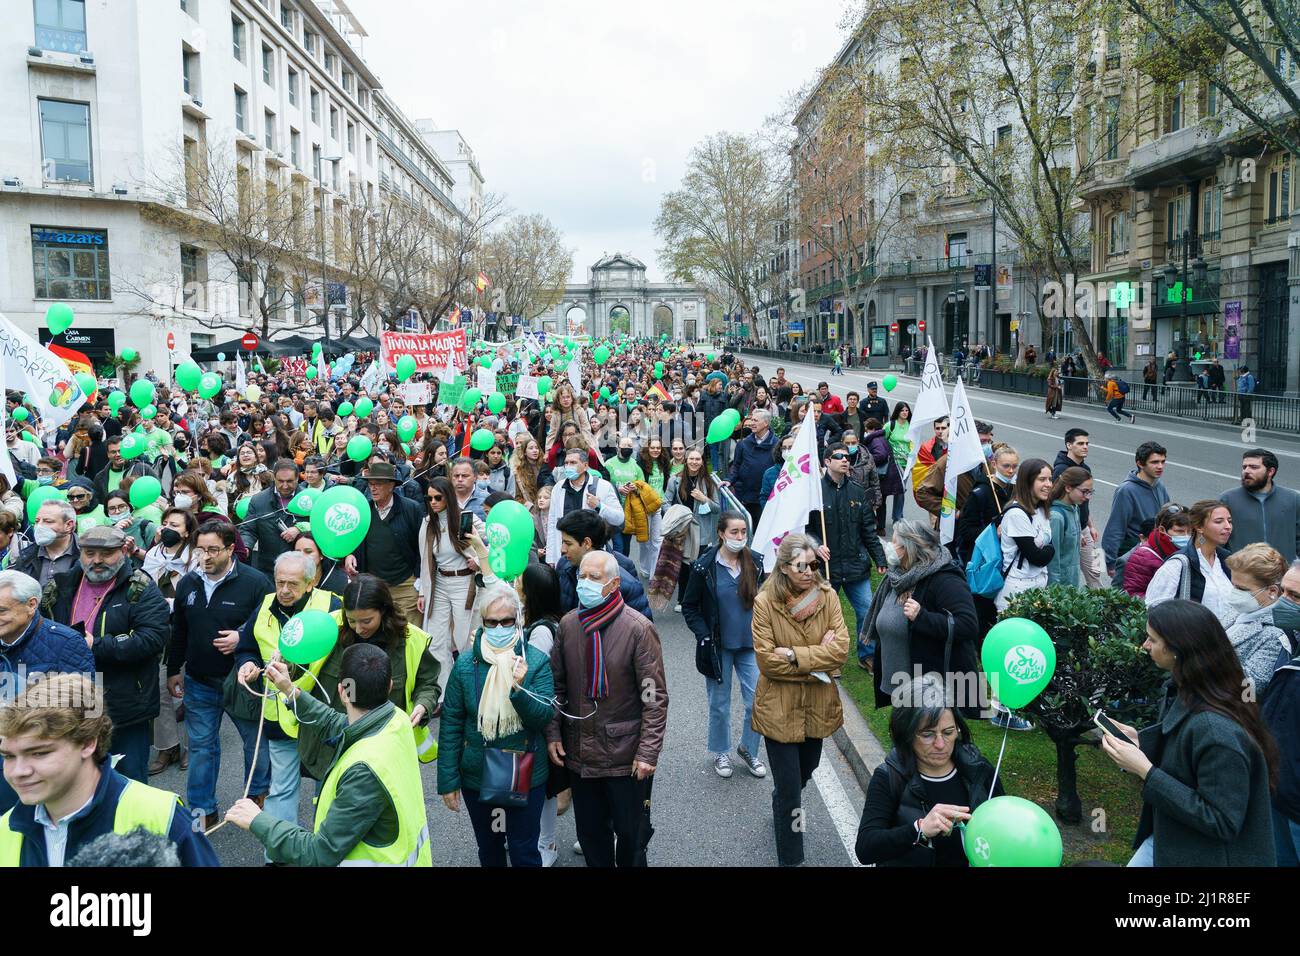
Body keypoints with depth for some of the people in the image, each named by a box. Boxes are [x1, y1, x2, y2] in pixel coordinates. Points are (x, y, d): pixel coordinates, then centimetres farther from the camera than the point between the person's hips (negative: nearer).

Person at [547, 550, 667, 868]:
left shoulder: (638, 629, -15)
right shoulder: (568, 624, 1)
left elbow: (655, 697, -14)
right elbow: (557, 684, 9)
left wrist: (648, 752, -16)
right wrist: (553, 734, 3)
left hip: (626, 756, -4)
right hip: (579, 753, 4)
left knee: (631, 833, 9)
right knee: (590, 832, 17)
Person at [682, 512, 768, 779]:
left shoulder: (756, 563, -2)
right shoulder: (705, 567, -11)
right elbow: (689, 606, -1)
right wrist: (703, 636, -10)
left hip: (750, 645, 2)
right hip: (719, 647, -2)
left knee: (758, 701, 0)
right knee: (720, 705, 10)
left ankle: (748, 749, 24)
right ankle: (721, 752, 31)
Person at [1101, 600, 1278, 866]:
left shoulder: (1216, 730, -32)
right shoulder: (1182, 692, -4)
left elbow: (1223, 822, -27)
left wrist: (1145, 771, -29)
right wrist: (1141, 743, -5)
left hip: (1208, 857, -8)